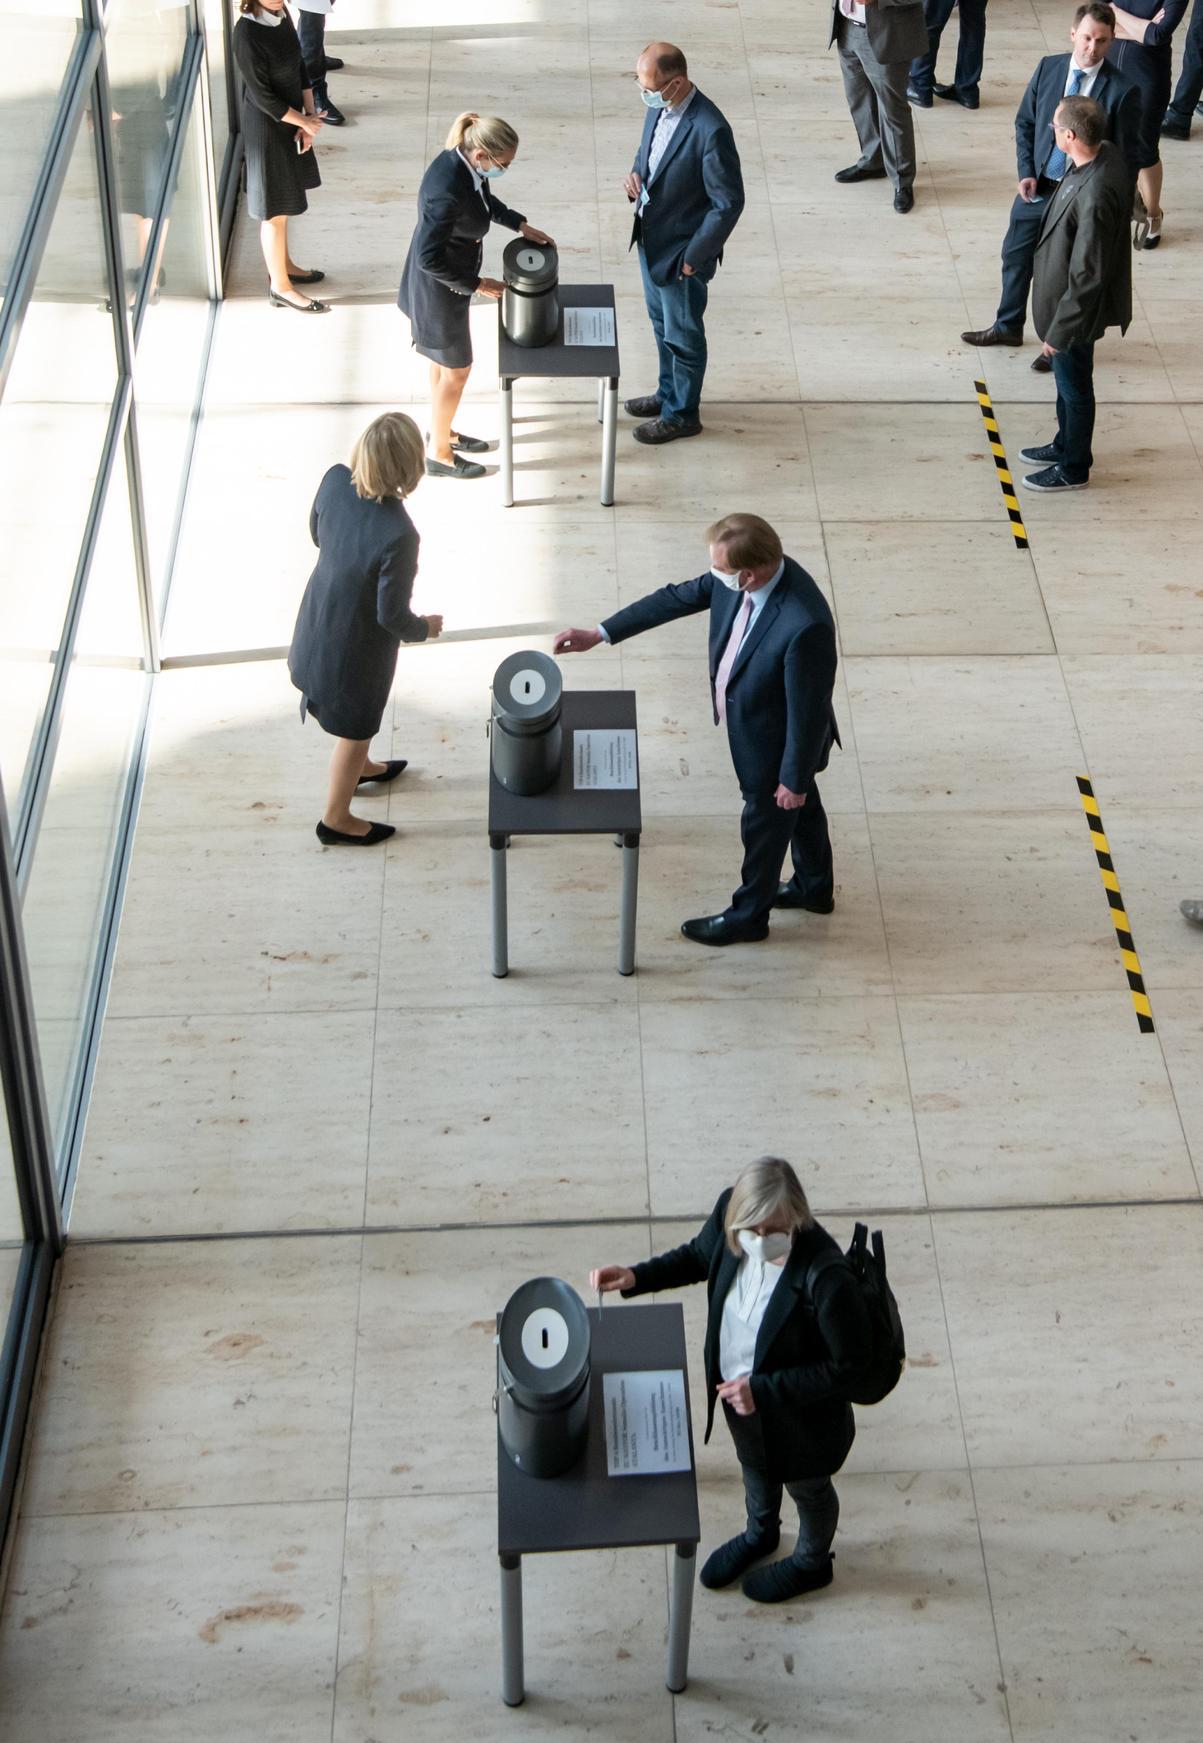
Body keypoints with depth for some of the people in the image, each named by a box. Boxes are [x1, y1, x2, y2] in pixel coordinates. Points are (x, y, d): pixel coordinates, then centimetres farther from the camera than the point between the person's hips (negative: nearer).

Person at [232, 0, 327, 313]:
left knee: (285, 203, 22)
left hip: (291, 122, 8)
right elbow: (262, 95, -22)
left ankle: (283, 265, 40)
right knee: (275, 210, 4)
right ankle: (280, 287, 15)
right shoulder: (247, 34, -25)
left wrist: (309, 117, -3)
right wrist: (305, 121, -12)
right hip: (267, 128, -8)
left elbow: (299, 68, 6)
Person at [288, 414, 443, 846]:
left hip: (319, 619, 7)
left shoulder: (334, 481, -21)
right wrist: (425, 629, -4)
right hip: (357, 643, -7)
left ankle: (359, 768, 62)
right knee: (356, 726, 20)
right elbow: (392, 615, -26)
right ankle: (336, 820, 41)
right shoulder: (397, 535, -39)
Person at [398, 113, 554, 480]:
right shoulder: (449, 191, -38)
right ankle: (439, 455, 30)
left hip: (447, 277, 9)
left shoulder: (463, 161, -11)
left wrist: (520, 225, 7)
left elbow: (485, 199, 13)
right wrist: (478, 284, -23)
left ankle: (441, 432, 48)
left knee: (443, 362, 27)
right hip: (439, 287, -9)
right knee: (456, 370, 11)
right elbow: (430, 259, -33)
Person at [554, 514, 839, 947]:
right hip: (752, 722, 8)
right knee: (802, 807, 30)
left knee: (765, 822, 18)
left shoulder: (804, 625, -42)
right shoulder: (745, 573, -19)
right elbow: (679, 597, -5)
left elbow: (809, 709, -30)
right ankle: (814, 887, 56)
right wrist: (599, 634, -3)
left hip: (778, 742, -8)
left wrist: (794, 778, -17)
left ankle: (748, 916, 44)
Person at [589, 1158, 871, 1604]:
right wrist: (636, 1277, -15)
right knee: (755, 1466, 35)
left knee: (807, 1487, 28)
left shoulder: (826, 1278, -42)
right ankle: (760, 1534, 68)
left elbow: (848, 1363, -27)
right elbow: (698, 1257, -1)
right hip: (737, 1387, 5)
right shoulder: (730, 1210, -25)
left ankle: (811, 1563, 60)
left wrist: (764, 1390, -29)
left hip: (800, 1411, -5)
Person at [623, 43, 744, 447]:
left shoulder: (710, 130, -31)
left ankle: (682, 414, 31)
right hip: (651, 238, 8)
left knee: (683, 333, 12)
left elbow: (729, 203, -24)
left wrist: (694, 257, -18)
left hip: (682, 251, -8)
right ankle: (669, 392, 47)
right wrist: (636, 173, -7)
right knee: (662, 323, 26)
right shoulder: (659, 107, -6)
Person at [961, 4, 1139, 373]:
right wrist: (1026, 172, -5)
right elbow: (1025, 123, 6)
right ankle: (1008, 326, 44)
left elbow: (1127, 156, -11)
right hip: (1036, 187, 5)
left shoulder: (1122, 91, -18)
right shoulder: (1048, 68, -6)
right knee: (1016, 256, 20)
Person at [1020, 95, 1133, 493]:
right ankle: (1066, 445, 49)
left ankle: (1073, 468, 34)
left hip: (1075, 308, -9)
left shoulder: (1095, 196, -38)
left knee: (1074, 387, 13)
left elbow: (1088, 276, -30)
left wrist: (1060, 330, -20)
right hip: (1064, 294, 9)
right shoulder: (1105, 153, -10)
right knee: (1067, 381, 28)